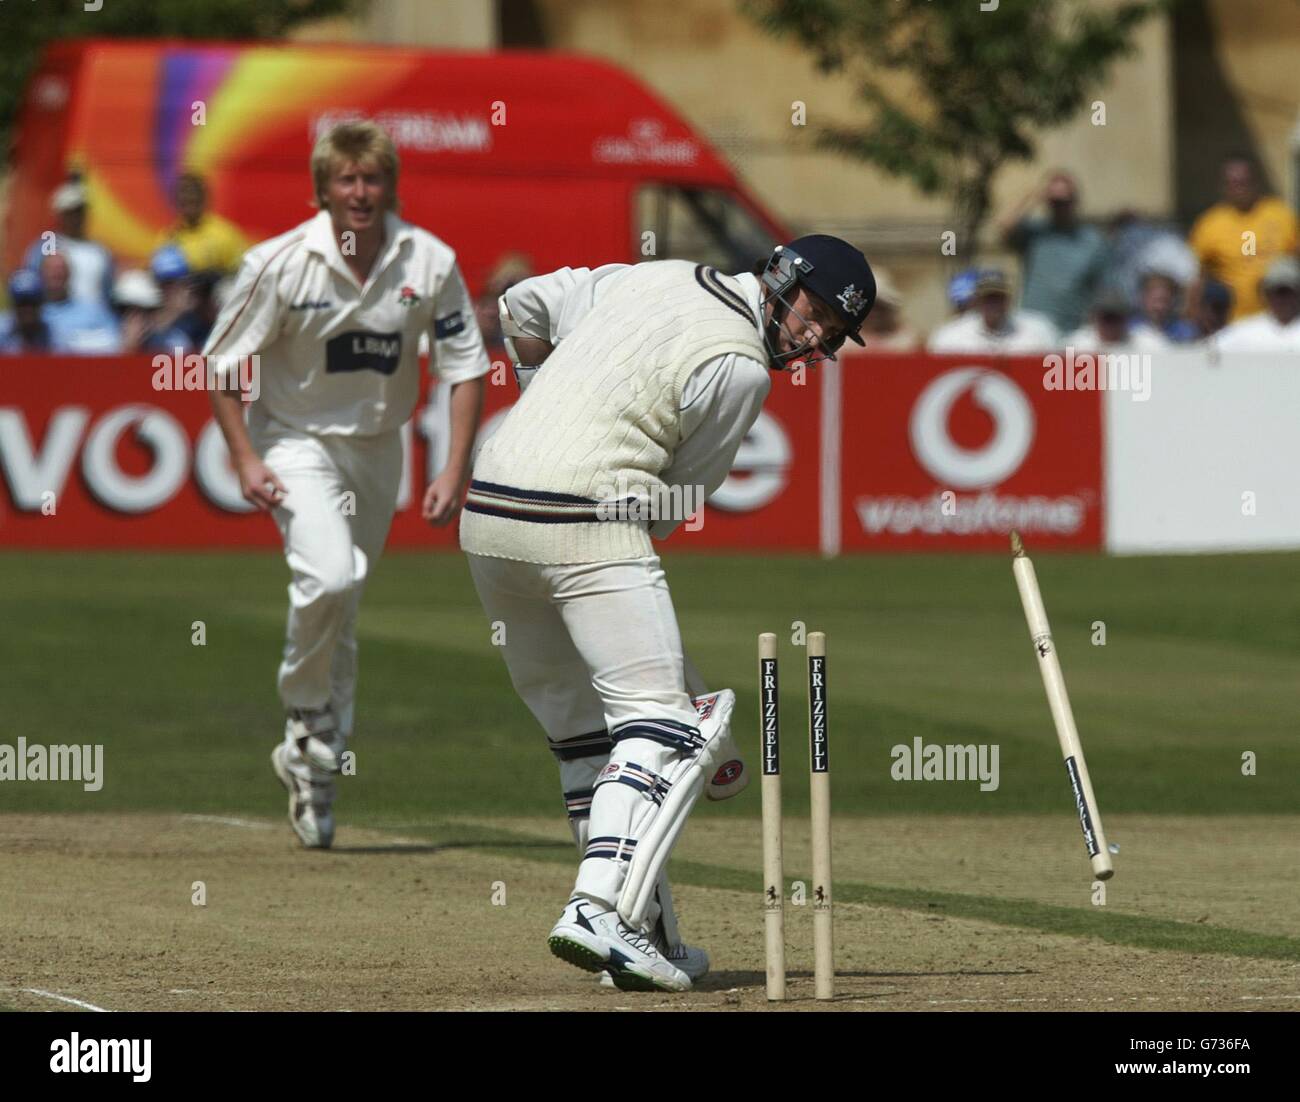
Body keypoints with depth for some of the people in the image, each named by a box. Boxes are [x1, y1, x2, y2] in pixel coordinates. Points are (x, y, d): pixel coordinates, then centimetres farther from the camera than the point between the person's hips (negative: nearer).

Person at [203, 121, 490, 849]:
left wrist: (456, 471, -10)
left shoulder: (430, 263, -11)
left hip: (378, 447, 3)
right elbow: (222, 361, -8)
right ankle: (307, 719, -3)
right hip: (296, 440, -3)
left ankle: (317, 762, 26)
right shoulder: (282, 263, -17)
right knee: (328, 576, -27)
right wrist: (245, 460, -15)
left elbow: (466, 366, -4)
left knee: (343, 614, 11)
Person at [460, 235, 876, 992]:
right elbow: (680, 501, 2)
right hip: (585, 521, -9)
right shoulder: (739, 367, -7)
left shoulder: (656, 277, 17)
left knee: (583, 730, 13)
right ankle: (602, 909, -26)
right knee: (660, 723, -10)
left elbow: (523, 307, 29)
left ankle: (648, 934, 14)